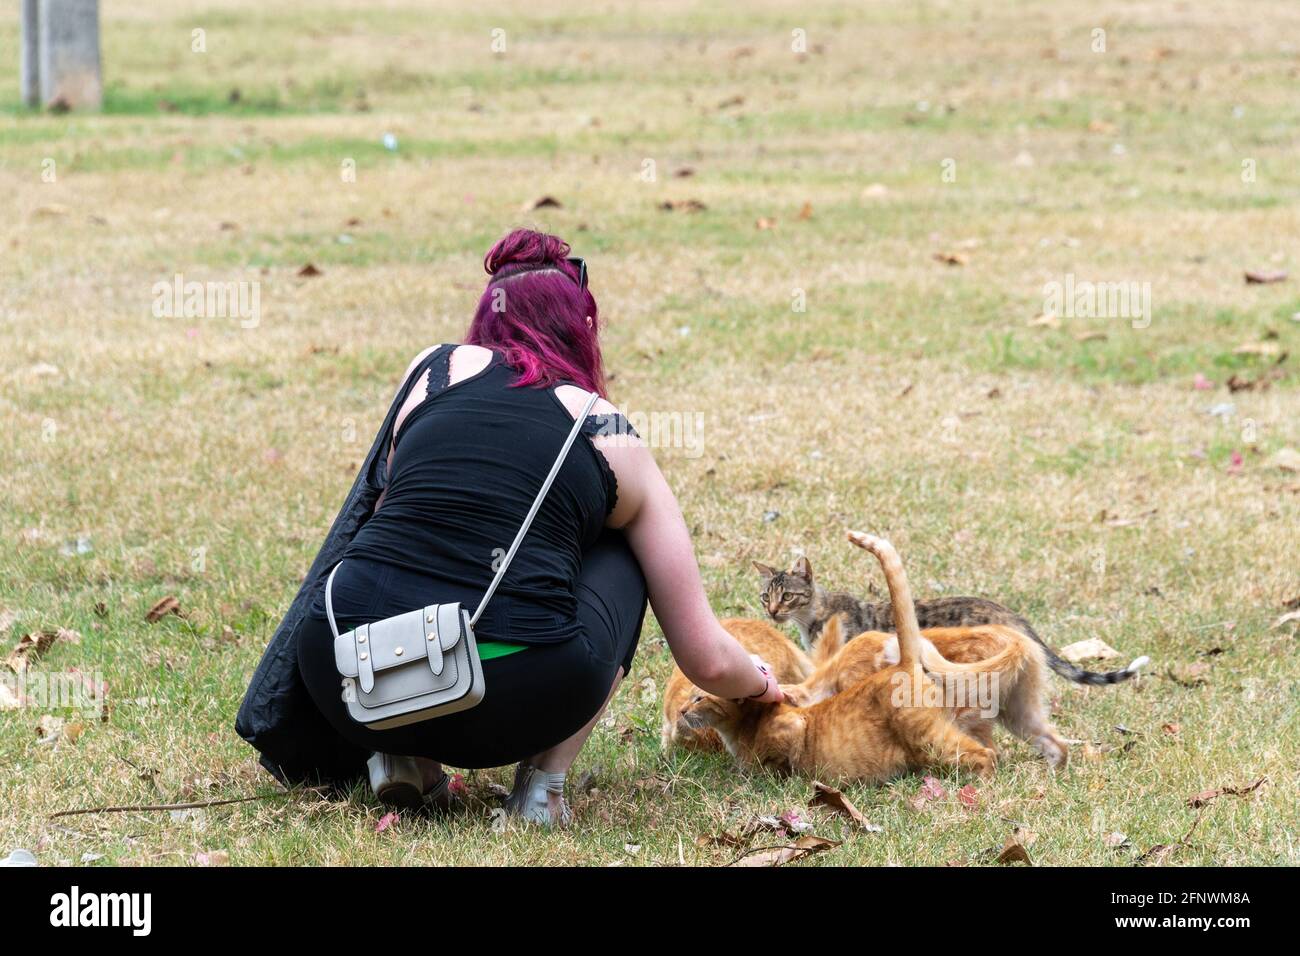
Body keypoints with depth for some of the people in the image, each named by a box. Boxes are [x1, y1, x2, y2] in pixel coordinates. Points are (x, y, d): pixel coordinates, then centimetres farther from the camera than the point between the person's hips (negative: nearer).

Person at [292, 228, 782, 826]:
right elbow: (706, 660, 22)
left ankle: (402, 757, 16)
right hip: (512, 703, -2)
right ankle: (545, 778, 12)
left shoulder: (435, 367, 19)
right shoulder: (616, 442, 18)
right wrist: (760, 681, 44)